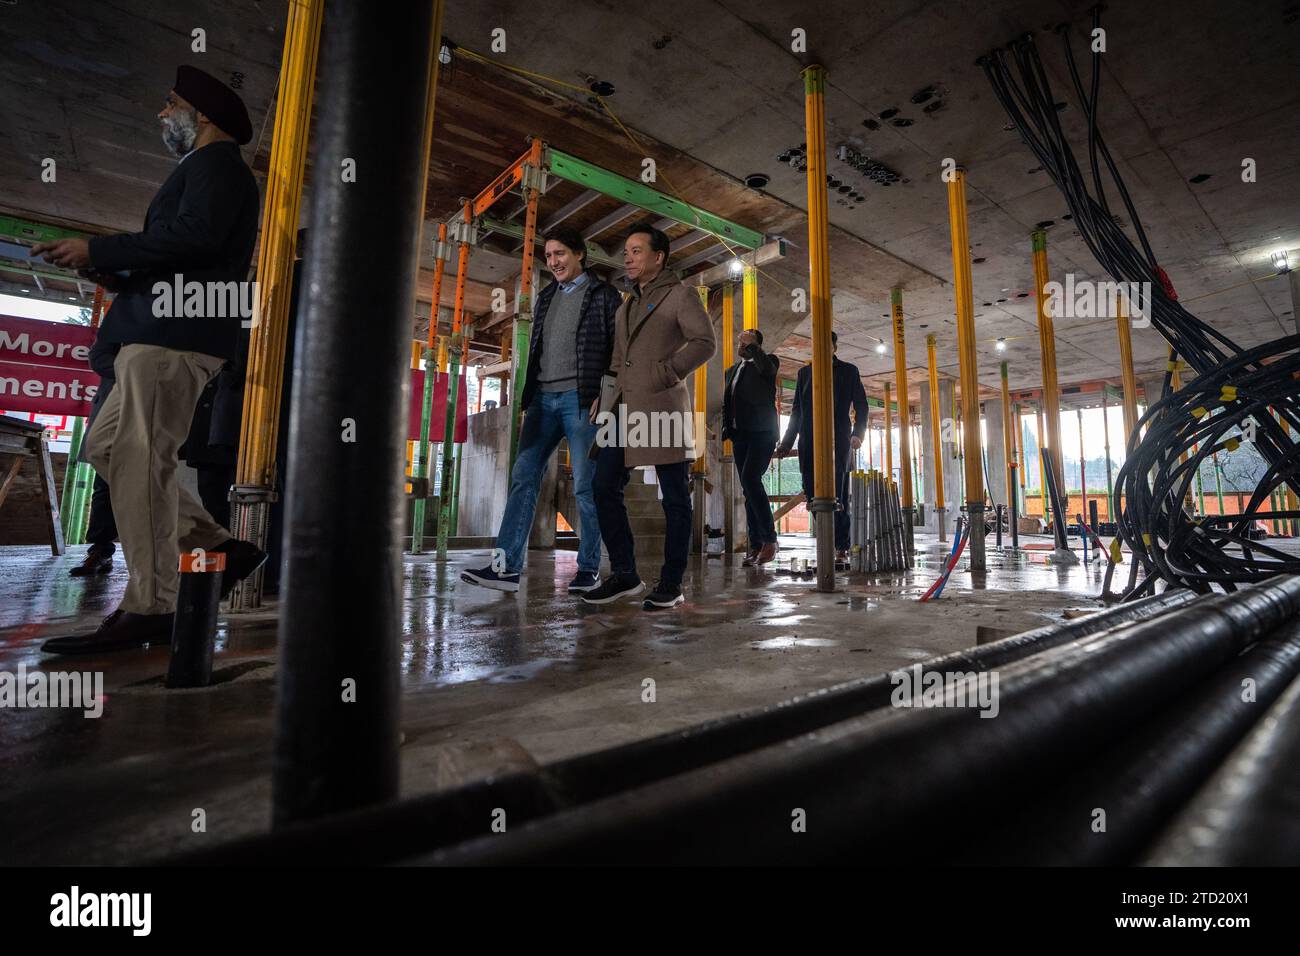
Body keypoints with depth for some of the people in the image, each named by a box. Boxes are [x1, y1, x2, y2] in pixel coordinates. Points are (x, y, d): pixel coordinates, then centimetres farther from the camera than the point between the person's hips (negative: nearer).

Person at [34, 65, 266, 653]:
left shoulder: (216, 161, 0)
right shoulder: (210, 168, 31)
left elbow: (193, 236, -17)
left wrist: (98, 250, -10)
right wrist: (114, 274, 16)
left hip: (175, 336, -10)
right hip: (166, 333, 10)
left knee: (141, 458, -14)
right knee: (107, 446, 11)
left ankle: (149, 609, -11)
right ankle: (219, 548, 8)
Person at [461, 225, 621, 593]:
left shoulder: (603, 295, 4)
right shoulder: (547, 297, 22)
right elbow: (536, 351, 21)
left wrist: (607, 399, -12)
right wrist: (527, 400, 14)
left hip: (581, 399, -6)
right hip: (543, 398, 6)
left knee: (586, 486, -3)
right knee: (523, 478, -2)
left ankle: (588, 569, 7)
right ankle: (506, 565, 0)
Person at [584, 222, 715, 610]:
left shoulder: (680, 295, 3)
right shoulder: (627, 305, 25)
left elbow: (704, 341, -10)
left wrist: (667, 373, -15)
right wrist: (607, 396, 14)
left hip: (662, 408, -7)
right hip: (623, 408, 8)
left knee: (674, 498, -1)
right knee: (605, 487, 2)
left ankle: (671, 584, 9)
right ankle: (624, 574, 12)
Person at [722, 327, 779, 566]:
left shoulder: (767, 361, 4)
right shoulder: (732, 370, 22)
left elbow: (769, 368, -21)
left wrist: (751, 345, -9)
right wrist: (726, 429, 12)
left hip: (761, 433, -7)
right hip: (739, 436, 7)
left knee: (750, 478, -24)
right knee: (748, 488, 3)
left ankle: (769, 539, -17)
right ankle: (756, 546, 6)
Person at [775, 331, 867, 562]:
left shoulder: (849, 371, 13)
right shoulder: (804, 372, 19)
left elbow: (861, 406, 8)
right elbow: (797, 410, 18)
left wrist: (857, 433, -8)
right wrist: (787, 442, 12)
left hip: (838, 440, -3)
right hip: (809, 442, 3)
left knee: (837, 494, -9)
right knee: (812, 493, -2)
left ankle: (841, 545, -4)